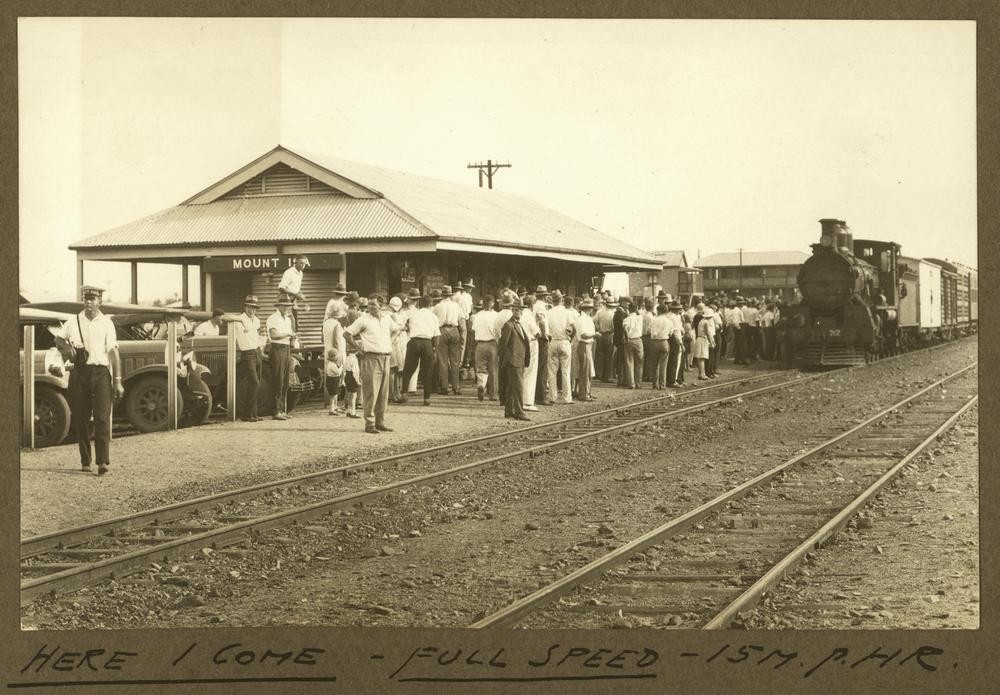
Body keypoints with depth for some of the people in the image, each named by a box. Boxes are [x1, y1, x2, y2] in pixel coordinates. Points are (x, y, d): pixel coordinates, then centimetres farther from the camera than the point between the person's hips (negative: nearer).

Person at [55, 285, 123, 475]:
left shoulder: (106, 323, 3)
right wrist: (65, 348, 1)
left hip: (100, 372, -3)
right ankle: (85, 461, 14)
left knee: (102, 417, -11)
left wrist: (117, 380, -7)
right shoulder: (74, 322, 10)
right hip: (79, 372, 3)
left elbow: (113, 352, -1)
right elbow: (58, 338, 26)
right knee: (81, 418, 5)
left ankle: (103, 461, -16)